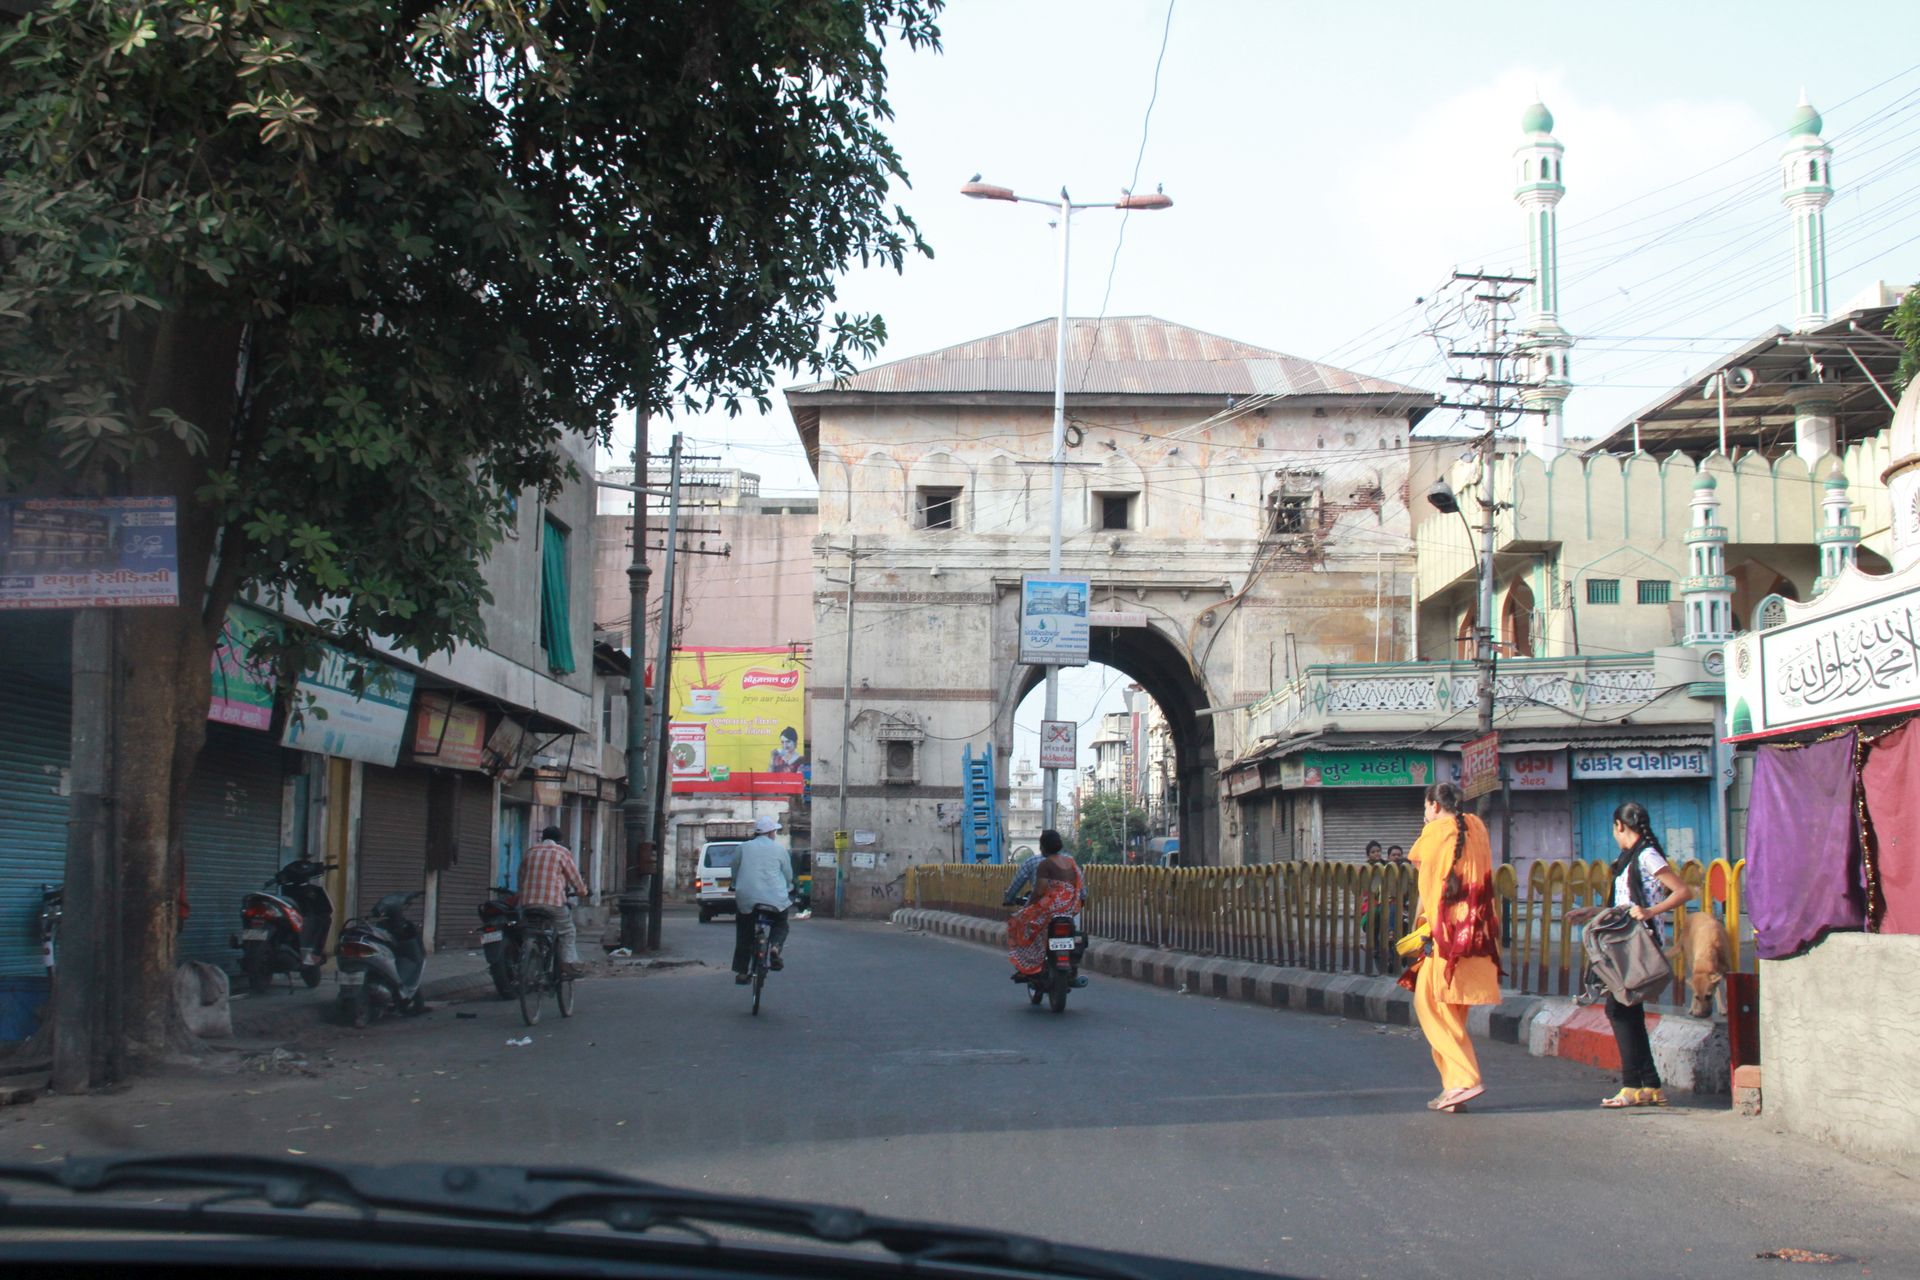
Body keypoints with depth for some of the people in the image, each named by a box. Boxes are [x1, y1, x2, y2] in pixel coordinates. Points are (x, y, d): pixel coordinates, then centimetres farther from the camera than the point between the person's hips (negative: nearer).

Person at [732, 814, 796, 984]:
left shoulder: (744, 848, 6)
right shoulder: (779, 849, 2)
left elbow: (734, 872, 13)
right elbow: (788, 875, 8)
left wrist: (736, 887, 31)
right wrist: (786, 889, 27)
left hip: (746, 898, 1)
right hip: (774, 898, -1)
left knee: (744, 936, 15)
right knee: (781, 924, 23)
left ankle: (741, 973, 13)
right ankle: (775, 946, -7)